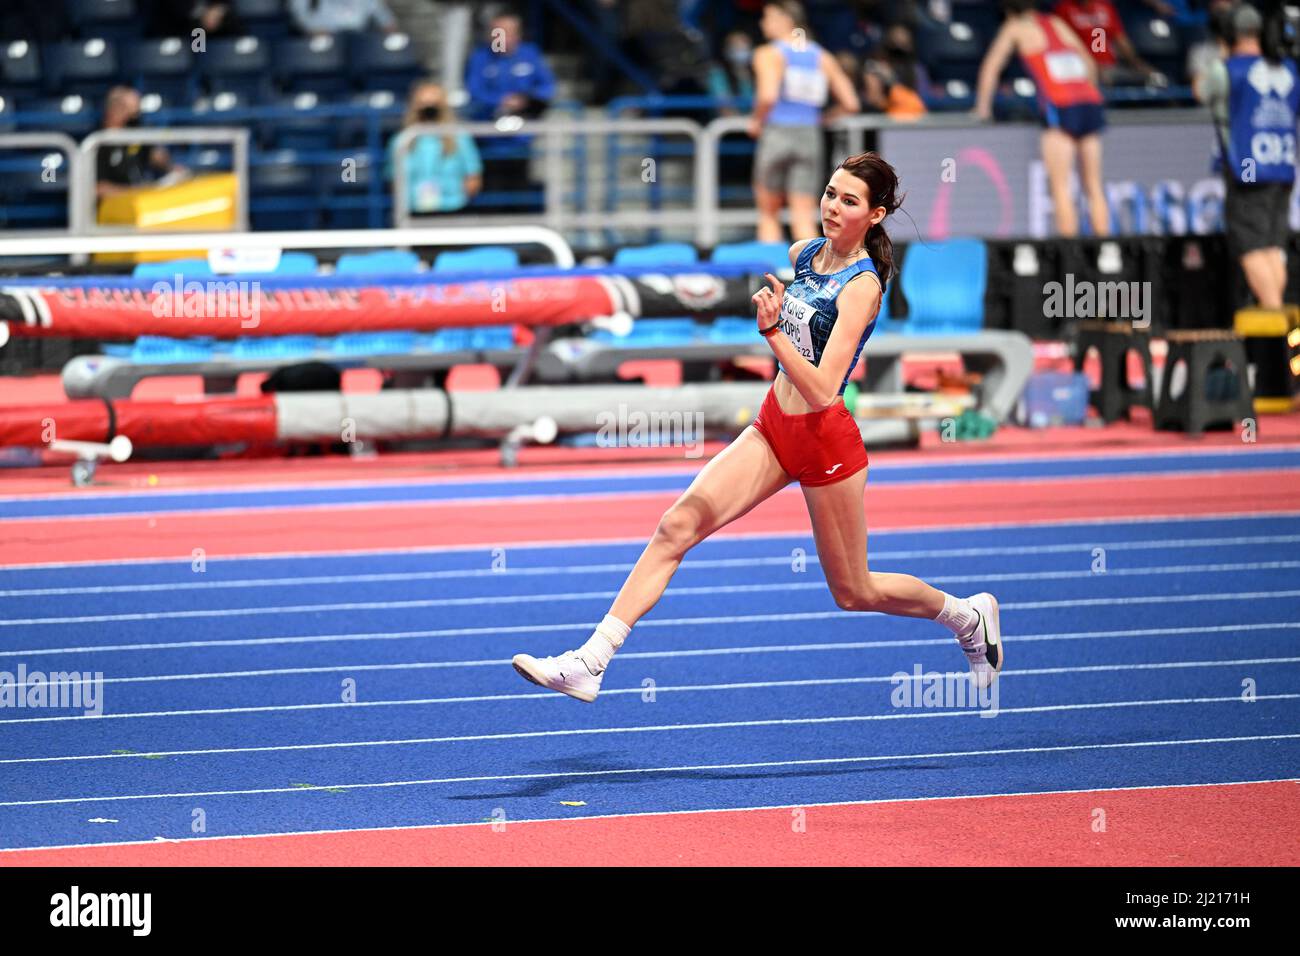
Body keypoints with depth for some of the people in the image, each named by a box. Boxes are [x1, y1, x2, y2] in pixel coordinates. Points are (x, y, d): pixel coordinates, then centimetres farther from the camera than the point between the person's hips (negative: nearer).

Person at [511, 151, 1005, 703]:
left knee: (854, 593, 9)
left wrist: (772, 331, -37)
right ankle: (590, 664, -19)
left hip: (824, 438, -6)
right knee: (678, 524, -13)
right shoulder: (803, 254, 3)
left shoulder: (861, 286, -19)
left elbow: (820, 391, -29)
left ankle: (968, 615, 37)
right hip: (772, 428, 6)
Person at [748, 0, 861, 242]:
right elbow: (851, 104, 8)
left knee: (769, 215, 12)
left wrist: (756, 120, -4)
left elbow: (768, 95, -22)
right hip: (810, 138, 3)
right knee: (804, 218, 2)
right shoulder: (822, 57, 10)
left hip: (776, 134, -3)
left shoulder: (768, 54, -5)